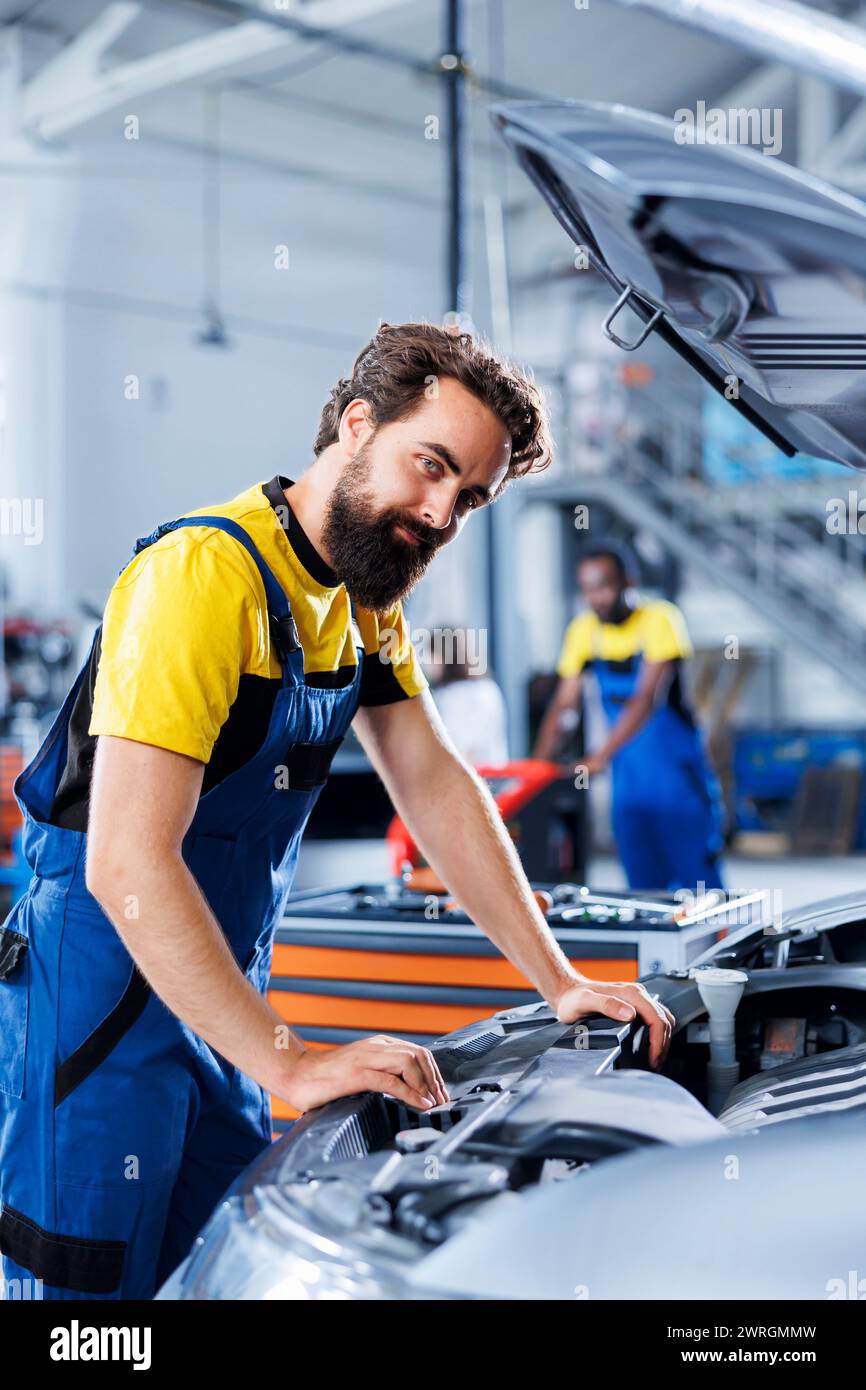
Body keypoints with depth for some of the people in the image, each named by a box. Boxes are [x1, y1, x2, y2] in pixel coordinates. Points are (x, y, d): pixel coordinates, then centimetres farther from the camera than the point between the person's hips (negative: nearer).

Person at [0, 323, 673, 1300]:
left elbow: (435, 786, 10)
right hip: (104, 985, -8)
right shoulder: (209, 571, -23)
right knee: (100, 1284, 0)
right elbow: (127, 865, -29)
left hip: (221, 993, 9)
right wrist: (289, 1064, -28)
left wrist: (560, 984, 5)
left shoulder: (368, 597, 8)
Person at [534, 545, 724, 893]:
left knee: (698, 882, -3)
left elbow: (647, 698, -24)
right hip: (628, 778, 5)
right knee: (645, 884, 6)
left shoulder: (659, 619, -14)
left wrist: (600, 757, -33)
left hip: (678, 770, -4)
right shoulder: (583, 631, 2)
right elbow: (562, 705, 0)